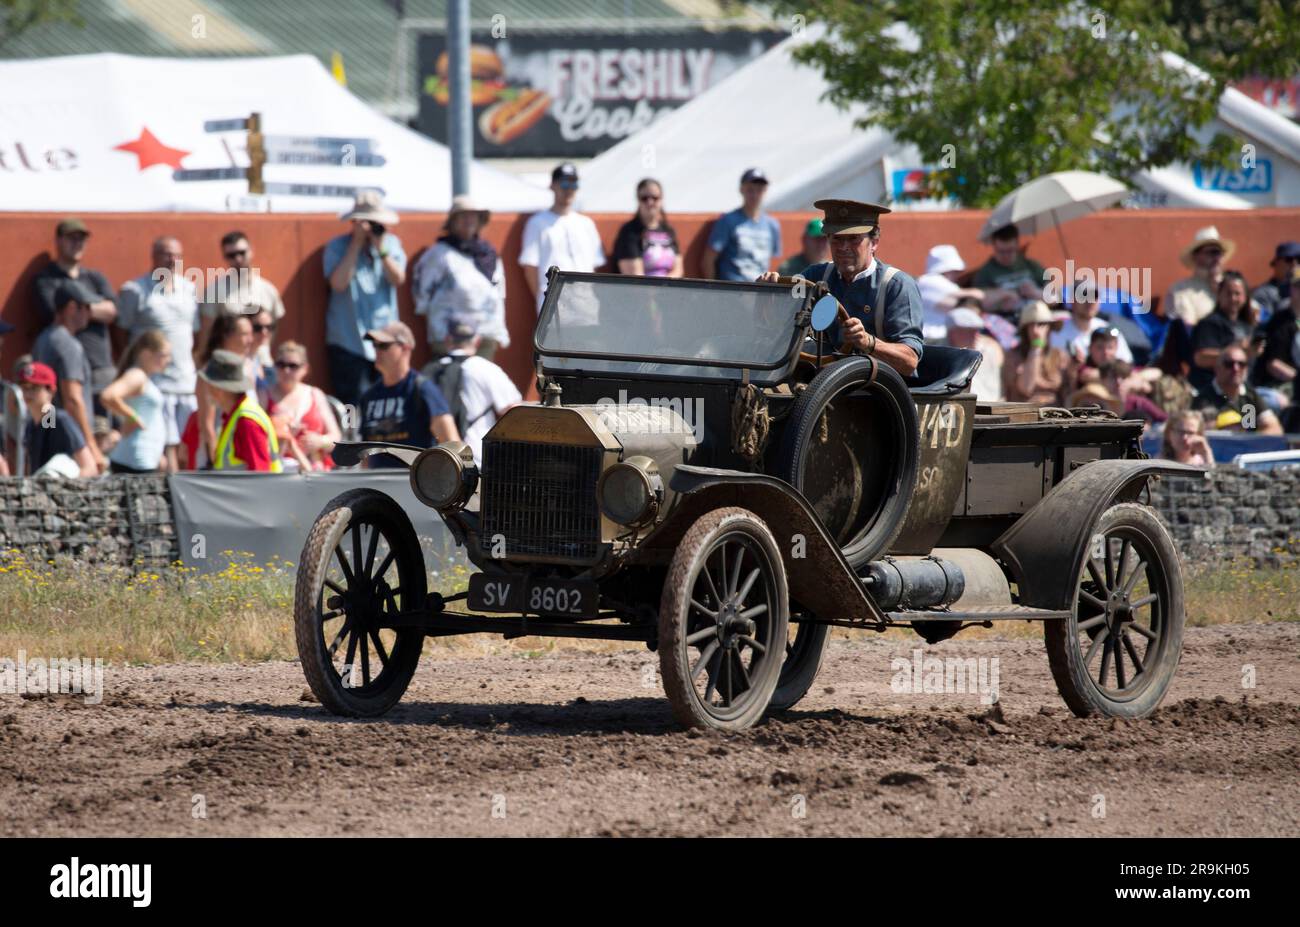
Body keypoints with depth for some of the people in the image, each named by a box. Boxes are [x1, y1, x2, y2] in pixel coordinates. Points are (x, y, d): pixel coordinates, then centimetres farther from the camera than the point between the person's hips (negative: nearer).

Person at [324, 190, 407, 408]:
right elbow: (338, 283, -15)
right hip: (350, 343, -3)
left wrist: (381, 248, -14)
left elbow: (398, 279, -2)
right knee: (354, 407, -10)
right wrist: (357, 243, -12)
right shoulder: (338, 247, 1)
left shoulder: (391, 243, 10)